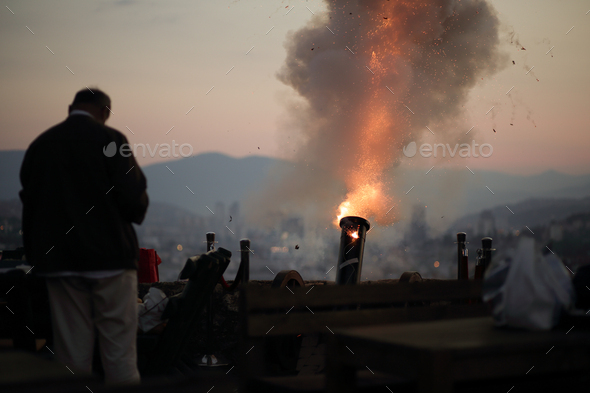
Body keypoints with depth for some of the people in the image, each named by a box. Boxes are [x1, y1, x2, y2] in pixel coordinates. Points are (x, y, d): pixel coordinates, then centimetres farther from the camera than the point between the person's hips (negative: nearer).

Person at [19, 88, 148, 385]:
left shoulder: (39, 145, 7)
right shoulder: (110, 140, -7)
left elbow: (28, 203, 9)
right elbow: (133, 198, -12)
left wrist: (35, 255, 17)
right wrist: (137, 211, 9)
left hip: (59, 259, 4)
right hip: (110, 258, -4)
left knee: (71, 355, 10)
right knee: (119, 354, 2)